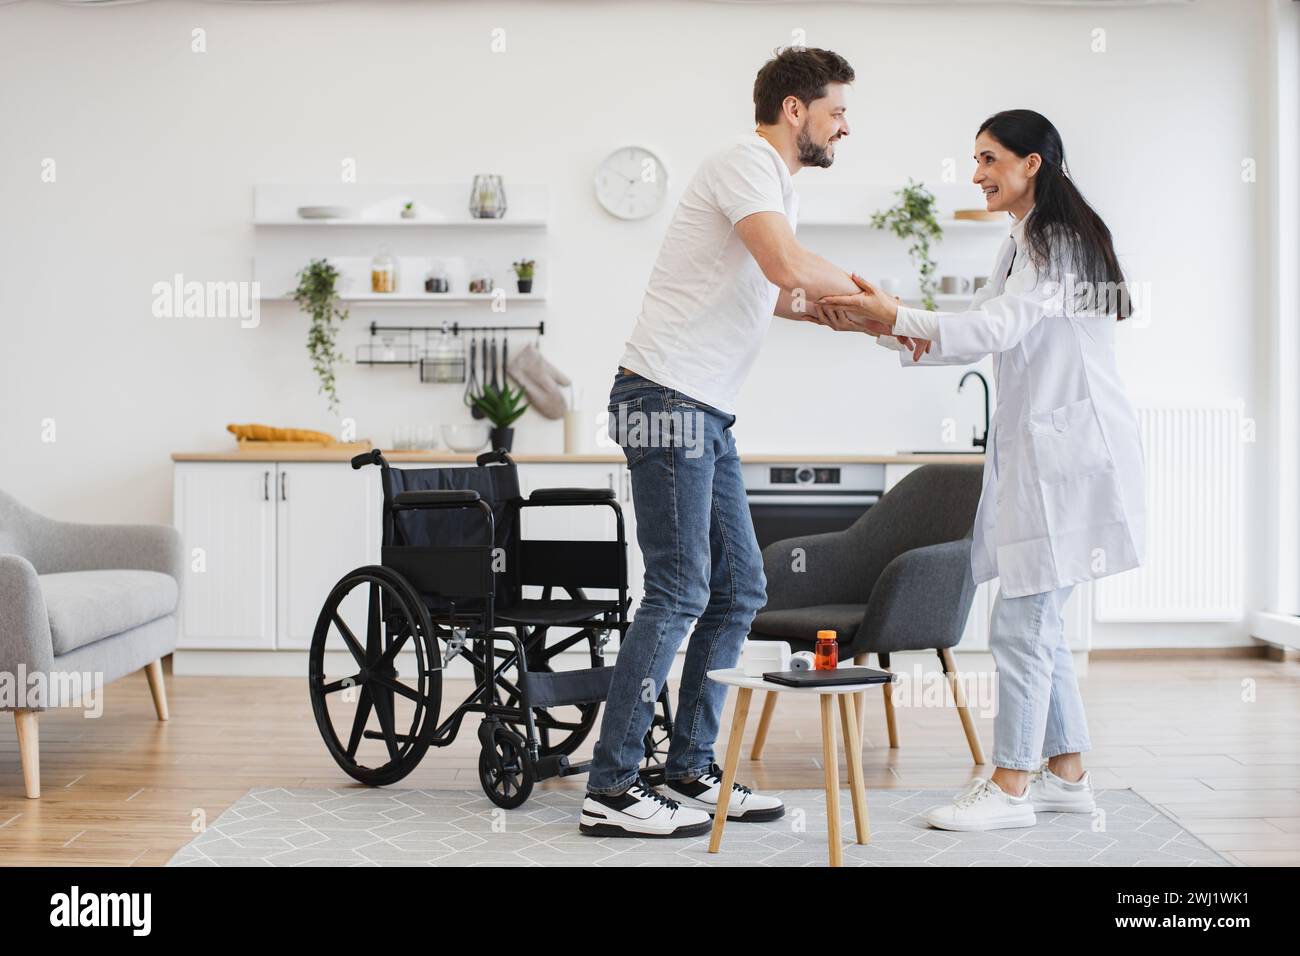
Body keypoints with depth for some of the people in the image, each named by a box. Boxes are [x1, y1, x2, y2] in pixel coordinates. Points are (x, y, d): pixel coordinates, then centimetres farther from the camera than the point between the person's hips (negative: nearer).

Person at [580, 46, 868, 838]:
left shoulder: (777, 182, 22)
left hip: (706, 414, 10)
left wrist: (824, 309, 13)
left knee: (739, 589, 10)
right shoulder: (747, 162, -10)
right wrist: (856, 288, -6)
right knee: (679, 591, -11)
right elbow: (788, 267, -25)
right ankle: (613, 790, -4)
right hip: (668, 398, -10)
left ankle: (690, 770, 17)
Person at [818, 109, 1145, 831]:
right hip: (1036, 447, 10)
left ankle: (1011, 785, 1)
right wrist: (889, 330, 2)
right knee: (1038, 619, 13)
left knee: (1021, 622, -7)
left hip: (1069, 452, -10)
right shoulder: (1025, 245, 19)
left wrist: (897, 319, -31)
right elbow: (987, 332, 14)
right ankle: (1067, 772, 21)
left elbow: (1000, 326, -24)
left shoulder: (1062, 238, -11)